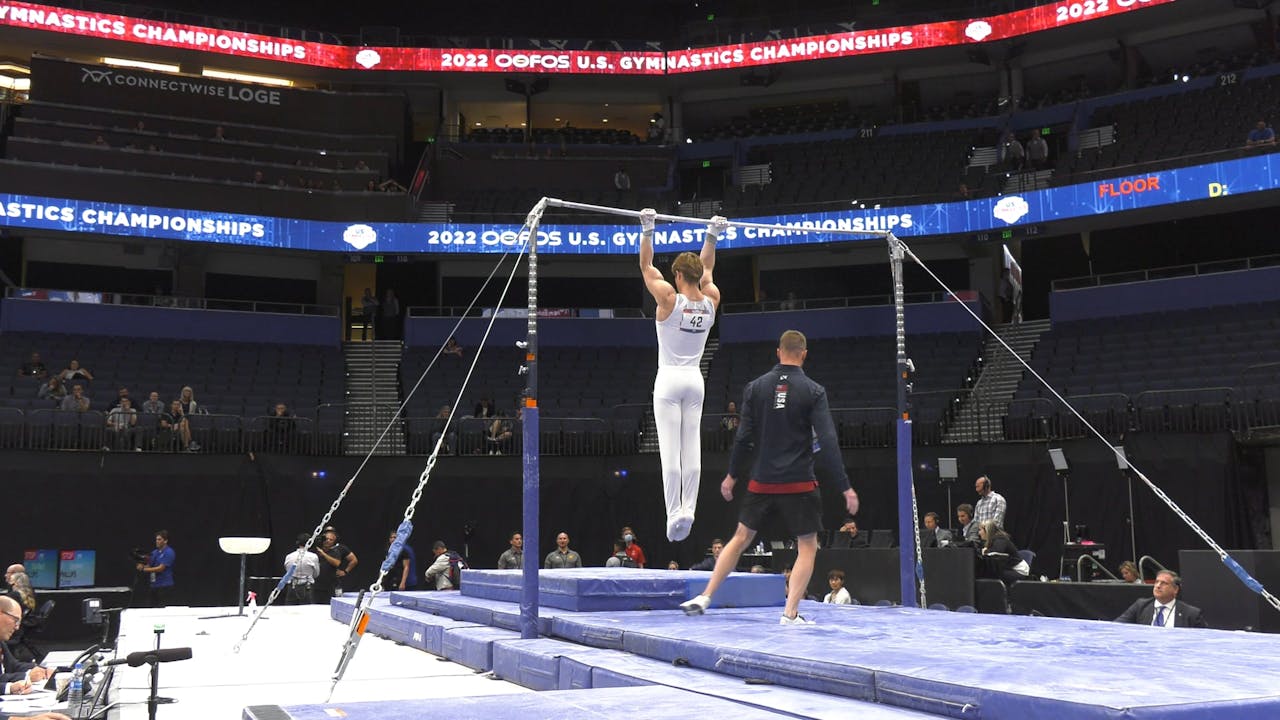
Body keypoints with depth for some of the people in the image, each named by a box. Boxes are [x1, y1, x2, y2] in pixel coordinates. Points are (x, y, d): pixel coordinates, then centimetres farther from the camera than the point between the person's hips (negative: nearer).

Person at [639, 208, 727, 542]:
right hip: (695, 380, 5)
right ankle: (689, 508, 3)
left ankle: (674, 512, -9)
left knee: (670, 451, -6)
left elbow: (646, 267, -2)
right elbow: (706, 268, 19)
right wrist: (712, 235, 24)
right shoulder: (711, 301, 1)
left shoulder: (670, 299, -11)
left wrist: (647, 231, 1)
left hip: (669, 379, -5)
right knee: (692, 449, 4)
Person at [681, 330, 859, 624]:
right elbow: (828, 441, -12)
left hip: (761, 481, 3)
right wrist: (845, 487, -9)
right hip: (799, 483, -3)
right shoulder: (813, 391, -7)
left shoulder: (755, 387, 1)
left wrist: (732, 475, 14)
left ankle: (704, 598, 15)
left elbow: (743, 436, 1)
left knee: (741, 538, 16)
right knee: (807, 546, 9)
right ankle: (790, 614, 2)